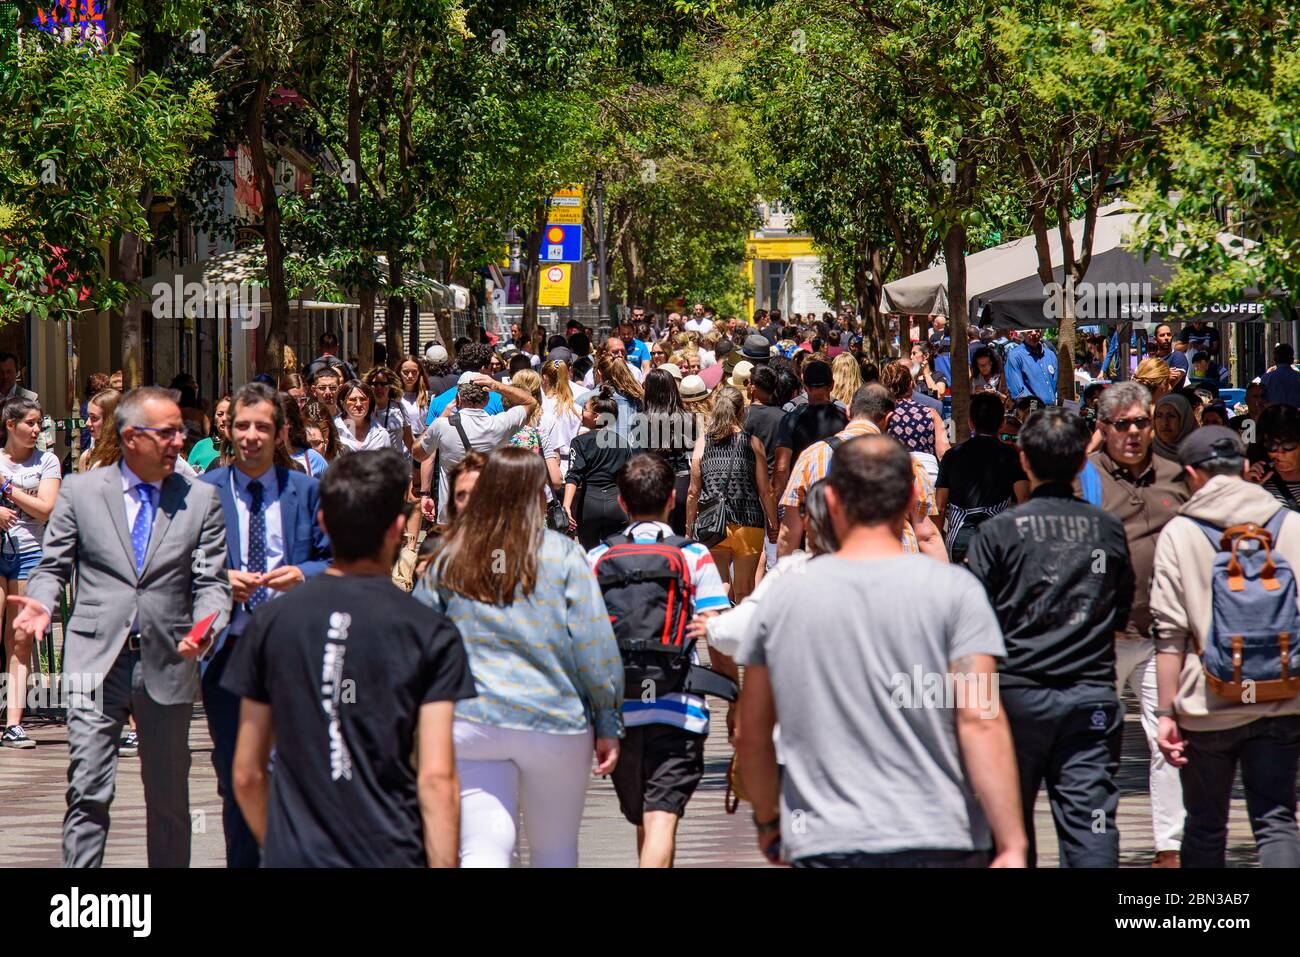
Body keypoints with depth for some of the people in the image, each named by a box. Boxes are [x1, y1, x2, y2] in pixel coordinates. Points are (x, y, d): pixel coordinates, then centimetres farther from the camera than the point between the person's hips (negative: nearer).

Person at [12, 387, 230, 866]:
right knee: (88, 792, -8)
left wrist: (205, 629, -19)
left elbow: (211, 582, 2)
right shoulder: (80, 490, 5)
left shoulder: (201, 499, 7)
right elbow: (53, 565, 8)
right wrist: (41, 603, -14)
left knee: (169, 799, 10)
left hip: (167, 665, 2)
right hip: (96, 662, -2)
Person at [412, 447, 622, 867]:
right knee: (556, 852, 15)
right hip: (555, 722, -1)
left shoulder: (449, 560, 3)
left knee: (482, 852, -3)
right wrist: (608, 725, 3)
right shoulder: (563, 556, -5)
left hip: (469, 722, 1)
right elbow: (594, 645, -5)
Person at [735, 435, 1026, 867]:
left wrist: (768, 820, 27)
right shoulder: (953, 590, -3)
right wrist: (1012, 845, -12)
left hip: (824, 847, 1)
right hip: (940, 844, -1)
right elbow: (980, 719, -11)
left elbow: (750, 734, 11)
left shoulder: (784, 596, 5)